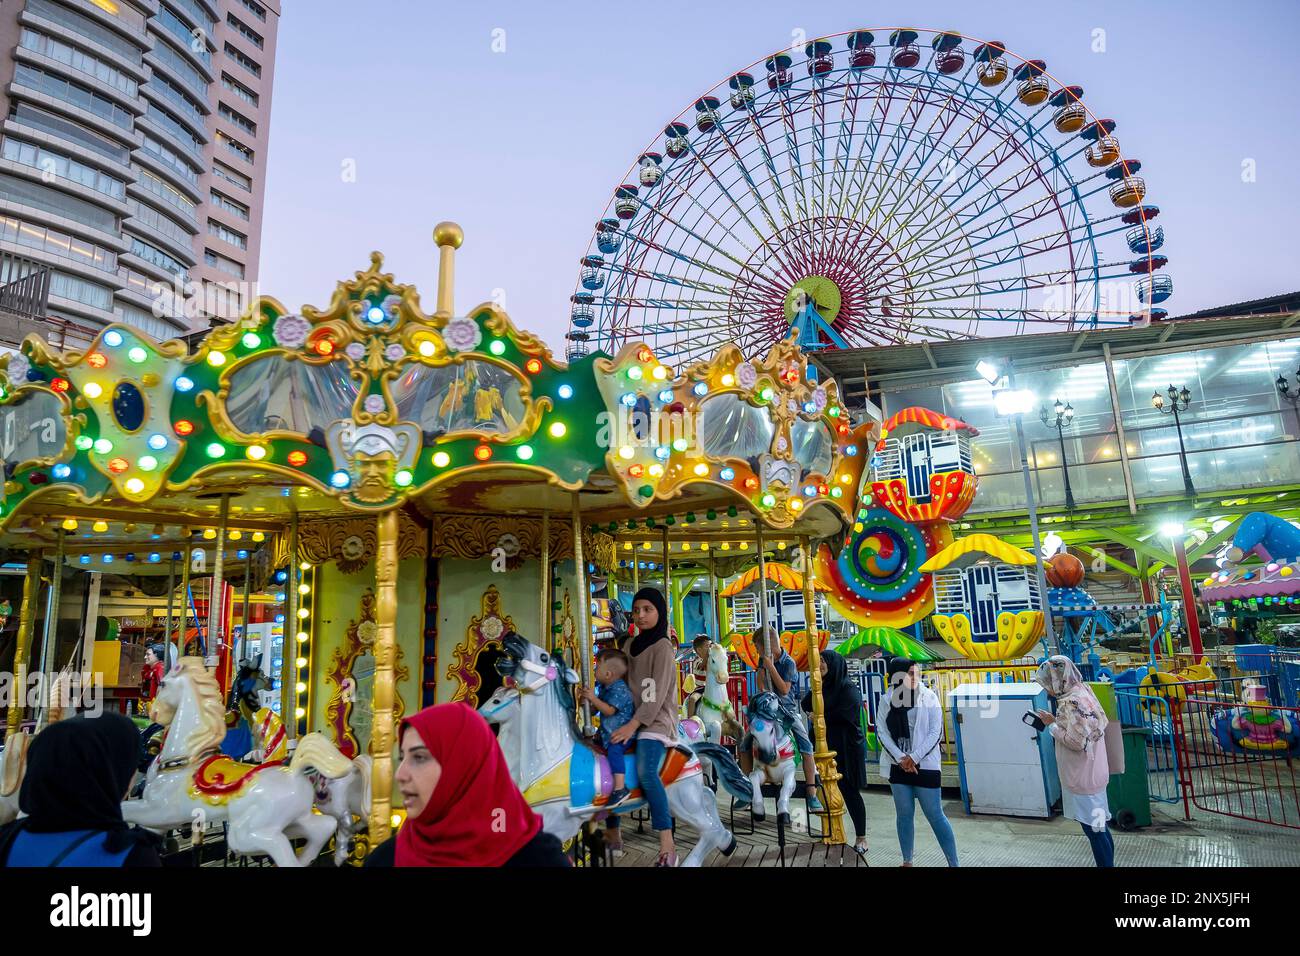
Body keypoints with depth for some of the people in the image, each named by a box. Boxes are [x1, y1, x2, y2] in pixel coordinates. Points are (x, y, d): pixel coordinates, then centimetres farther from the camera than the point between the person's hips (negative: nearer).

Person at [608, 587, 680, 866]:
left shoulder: (663, 647, -9)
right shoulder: (631, 645, 14)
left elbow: (658, 694, -16)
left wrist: (633, 725, -22)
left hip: (656, 720, -8)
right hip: (632, 719, 8)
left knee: (645, 771, -28)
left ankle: (667, 846, -26)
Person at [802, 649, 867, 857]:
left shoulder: (849, 688, -10)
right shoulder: (824, 686, 11)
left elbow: (845, 715, -20)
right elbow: (806, 705, 3)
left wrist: (821, 718, -7)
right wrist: (817, 685, -8)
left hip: (847, 748, -6)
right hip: (827, 746, 6)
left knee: (849, 792, 0)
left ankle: (861, 838, 11)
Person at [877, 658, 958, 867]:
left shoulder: (929, 697, -5)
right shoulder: (887, 700, -1)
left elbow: (936, 732, -7)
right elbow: (882, 733, -1)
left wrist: (913, 758, -12)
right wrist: (901, 758, -11)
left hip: (925, 765, -2)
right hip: (898, 766, 2)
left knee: (935, 815, 1)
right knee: (904, 814, 11)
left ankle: (953, 863, 11)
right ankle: (907, 861, 22)